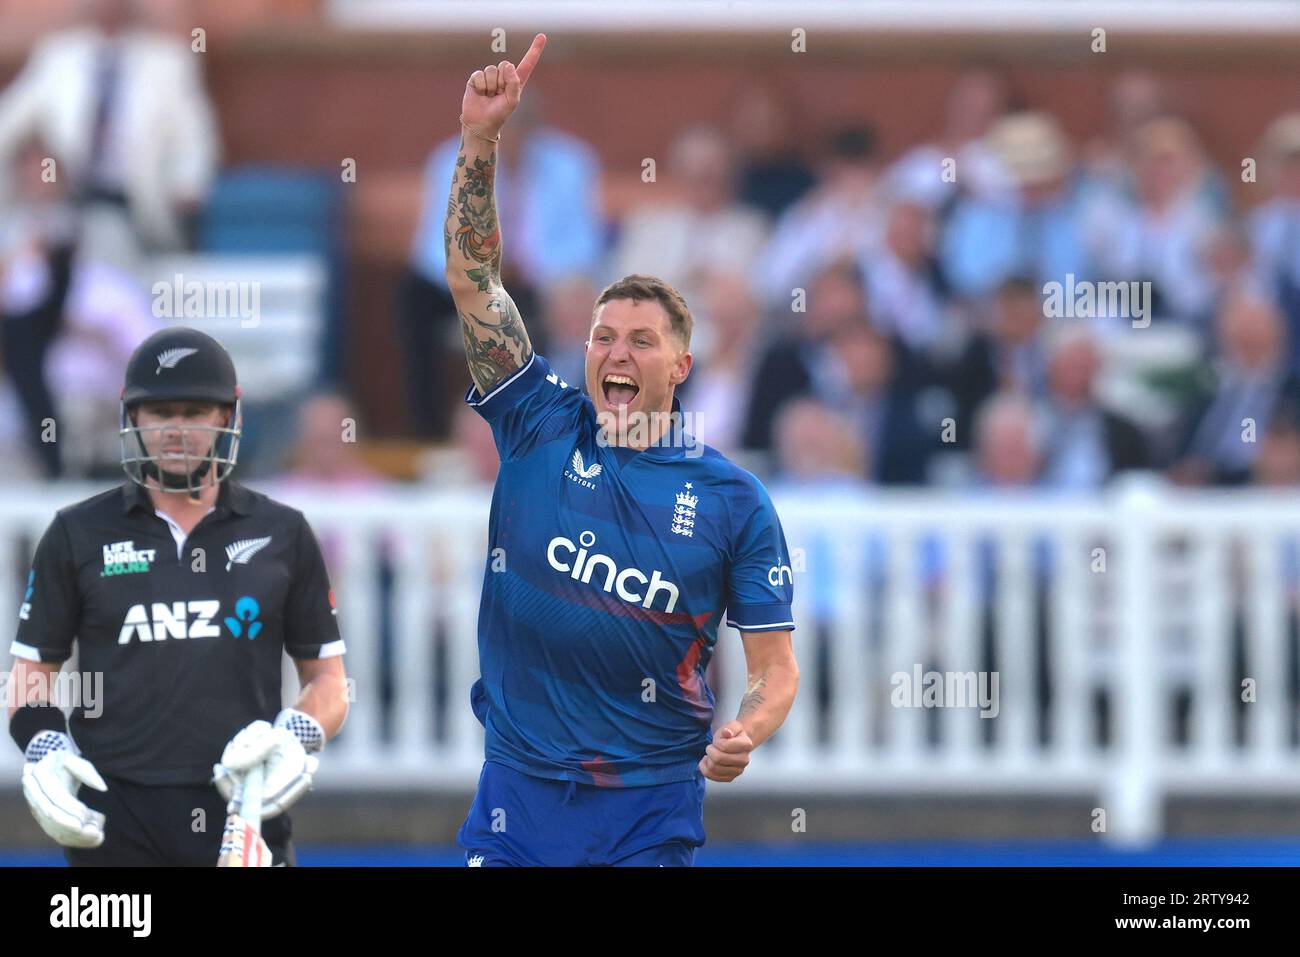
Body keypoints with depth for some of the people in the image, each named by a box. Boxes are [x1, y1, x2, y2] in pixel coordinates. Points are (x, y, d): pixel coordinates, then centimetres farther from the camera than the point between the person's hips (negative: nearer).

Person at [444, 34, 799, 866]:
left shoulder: (732, 499, -1)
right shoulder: (541, 428, 3)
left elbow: (775, 665, 1)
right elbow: (473, 275, -2)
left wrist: (746, 735, -21)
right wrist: (481, 140, -13)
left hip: (653, 799, -1)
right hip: (521, 788, 1)